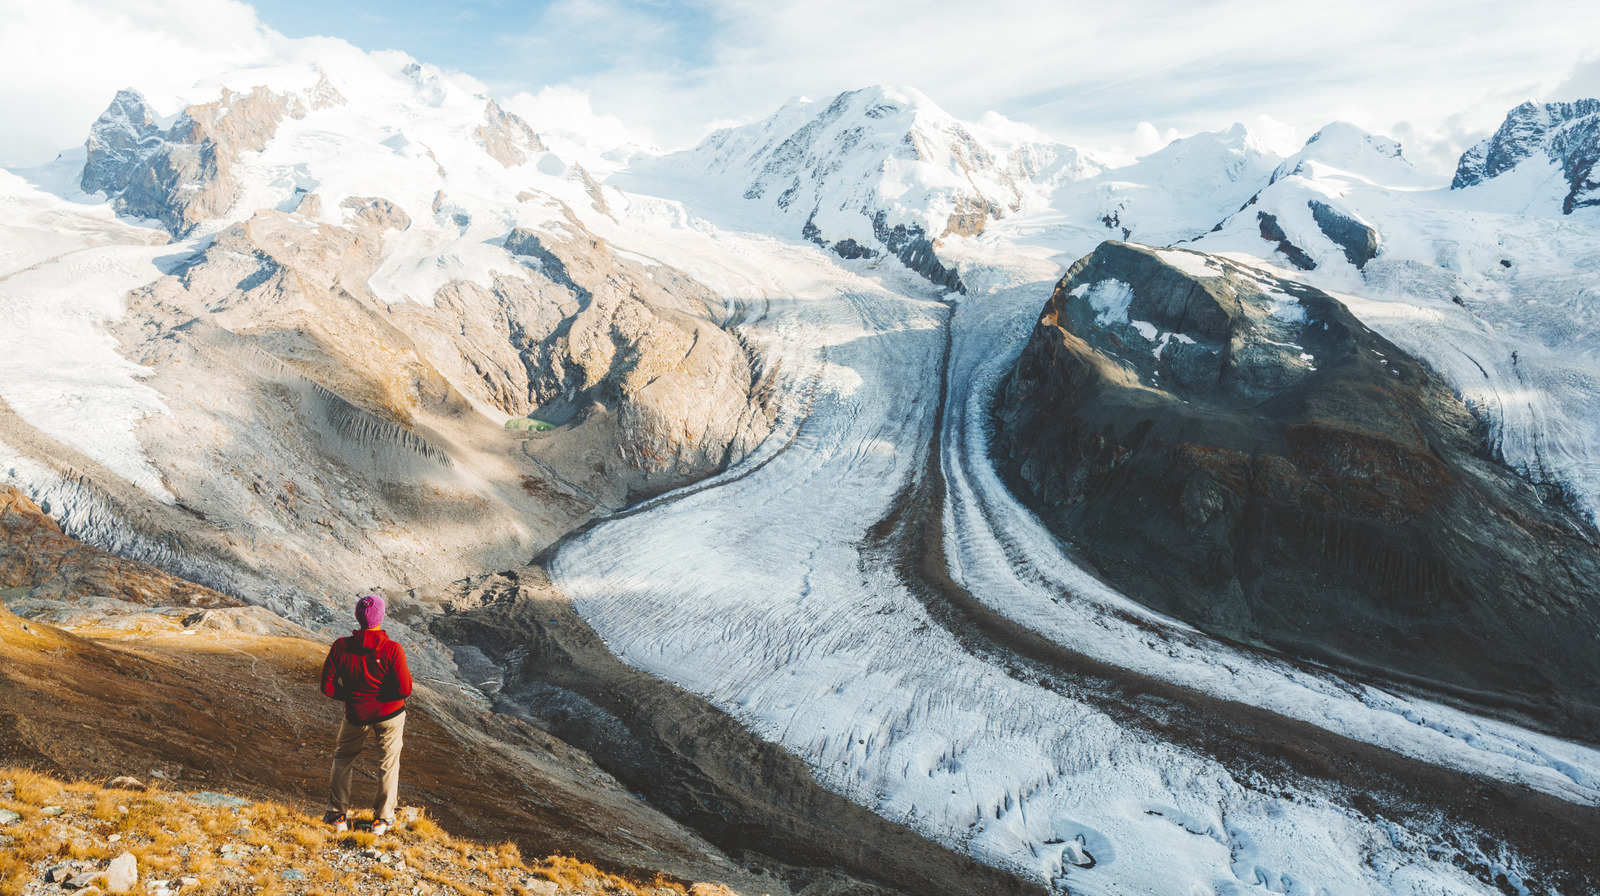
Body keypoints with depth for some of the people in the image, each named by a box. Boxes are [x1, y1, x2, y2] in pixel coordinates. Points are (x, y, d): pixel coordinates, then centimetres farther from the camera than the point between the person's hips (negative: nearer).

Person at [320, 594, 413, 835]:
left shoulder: (340, 647, -13)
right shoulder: (392, 650, -21)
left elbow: (327, 686, -6)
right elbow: (405, 689, -20)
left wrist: (350, 695, 10)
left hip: (356, 716, 2)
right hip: (390, 715, -2)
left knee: (342, 760, 25)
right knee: (388, 764, 16)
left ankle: (337, 815, 29)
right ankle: (382, 819, 23)